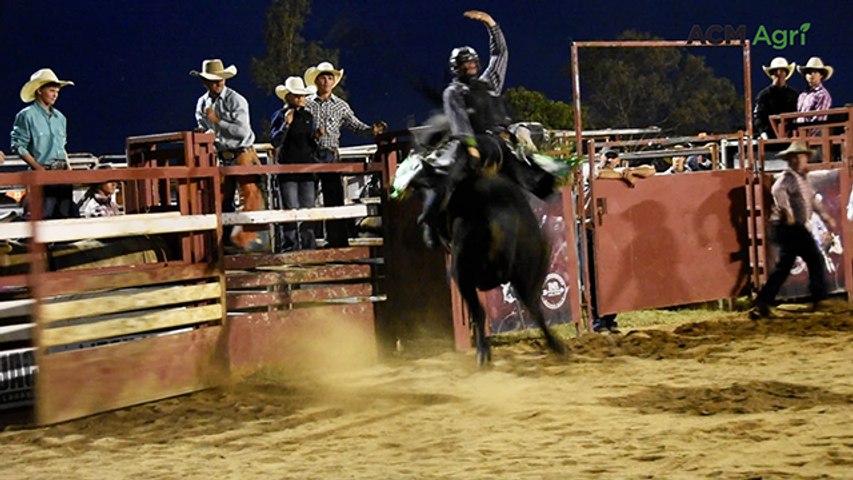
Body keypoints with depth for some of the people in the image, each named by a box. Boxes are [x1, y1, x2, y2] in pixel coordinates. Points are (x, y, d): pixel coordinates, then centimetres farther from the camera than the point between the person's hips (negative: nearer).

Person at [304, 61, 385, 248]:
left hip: (331, 157, 1)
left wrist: (372, 130, -11)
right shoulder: (307, 104, 5)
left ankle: (338, 241, 3)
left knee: (335, 198, 0)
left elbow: (356, 125, 7)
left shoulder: (340, 105, 10)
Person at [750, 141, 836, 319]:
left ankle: (761, 304, 7)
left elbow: (812, 199, 30)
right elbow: (777, 190, -34)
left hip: (797, 228, 9)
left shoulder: (803, 179, 19)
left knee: (783, 267, 8)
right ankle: (820, 299, 15)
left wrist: (826, 218, 31)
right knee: (814, 259, 1)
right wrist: (786, 211, -41)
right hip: (788, 227, -9)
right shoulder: (787, 177, -12)